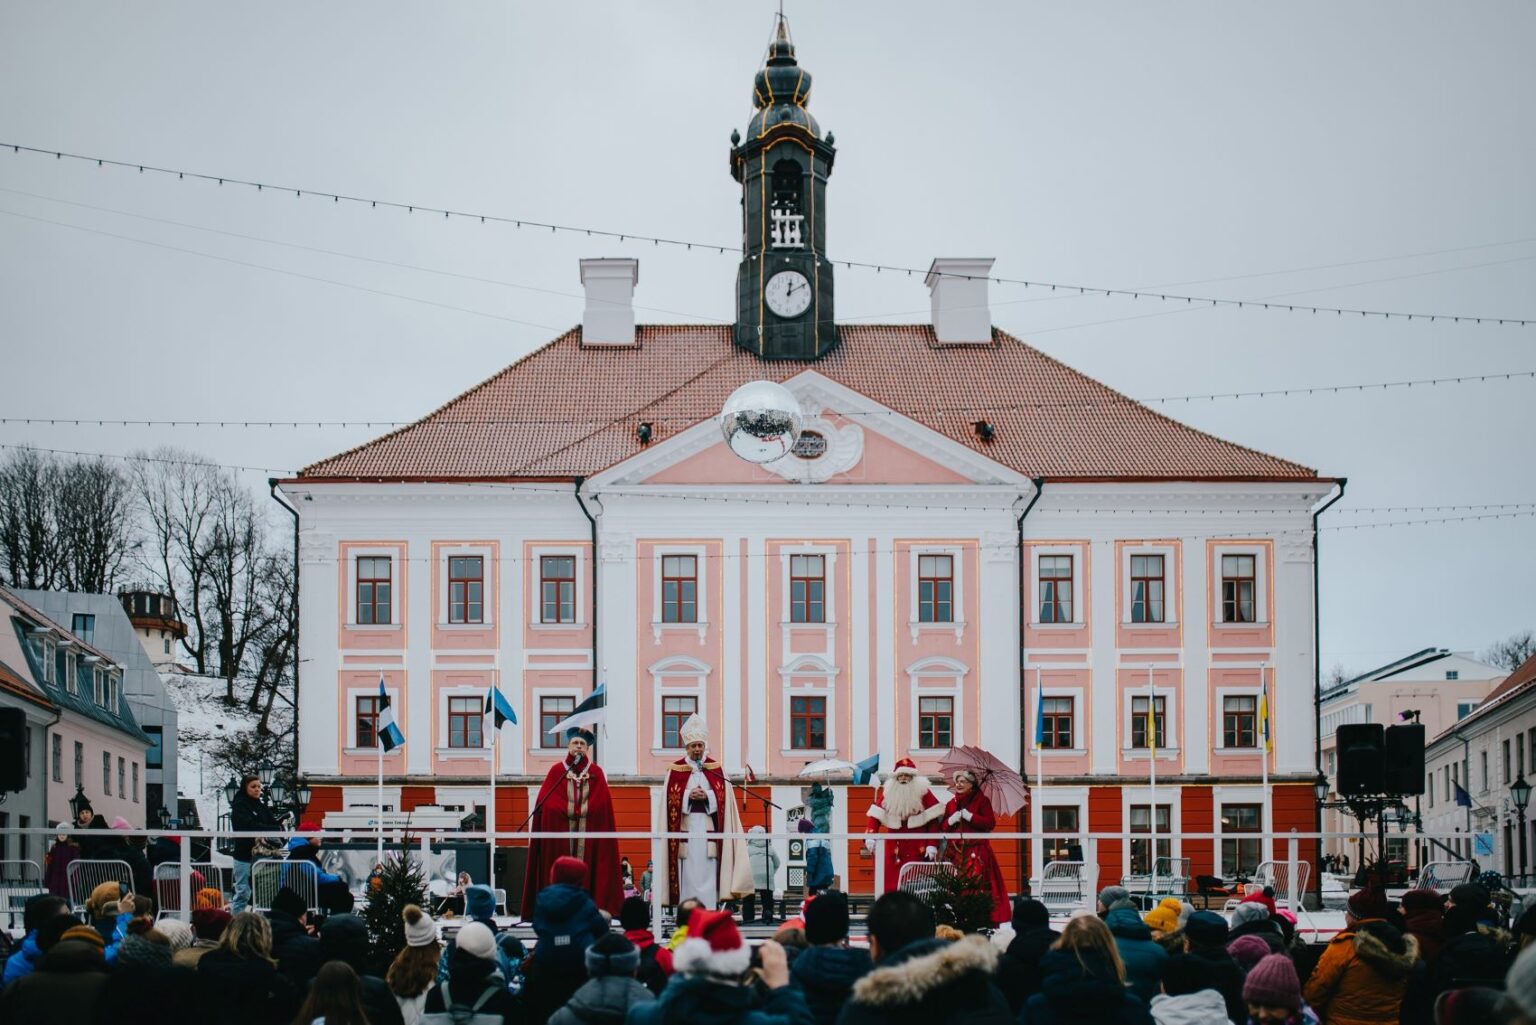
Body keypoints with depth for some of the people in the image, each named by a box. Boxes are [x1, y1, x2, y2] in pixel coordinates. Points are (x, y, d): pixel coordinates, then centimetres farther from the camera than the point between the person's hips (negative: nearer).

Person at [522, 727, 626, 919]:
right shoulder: (556, 771, 6)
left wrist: (581, 810, -6)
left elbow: (602, 803, 3)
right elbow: (545, 802, -1)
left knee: (587, 871, -4)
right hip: (560, 831, -1)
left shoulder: (596, 772, 10)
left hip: (589, 834, 1)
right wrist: (568, 811, -9)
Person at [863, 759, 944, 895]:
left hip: (917, 848, -3)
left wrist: (932, 844, -10)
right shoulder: (888, 792, 8)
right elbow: (876, 815, 2)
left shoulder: (923, 791, -1)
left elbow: (933, 820, -3)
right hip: (894, 847, 3)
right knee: (892, 886, -1)